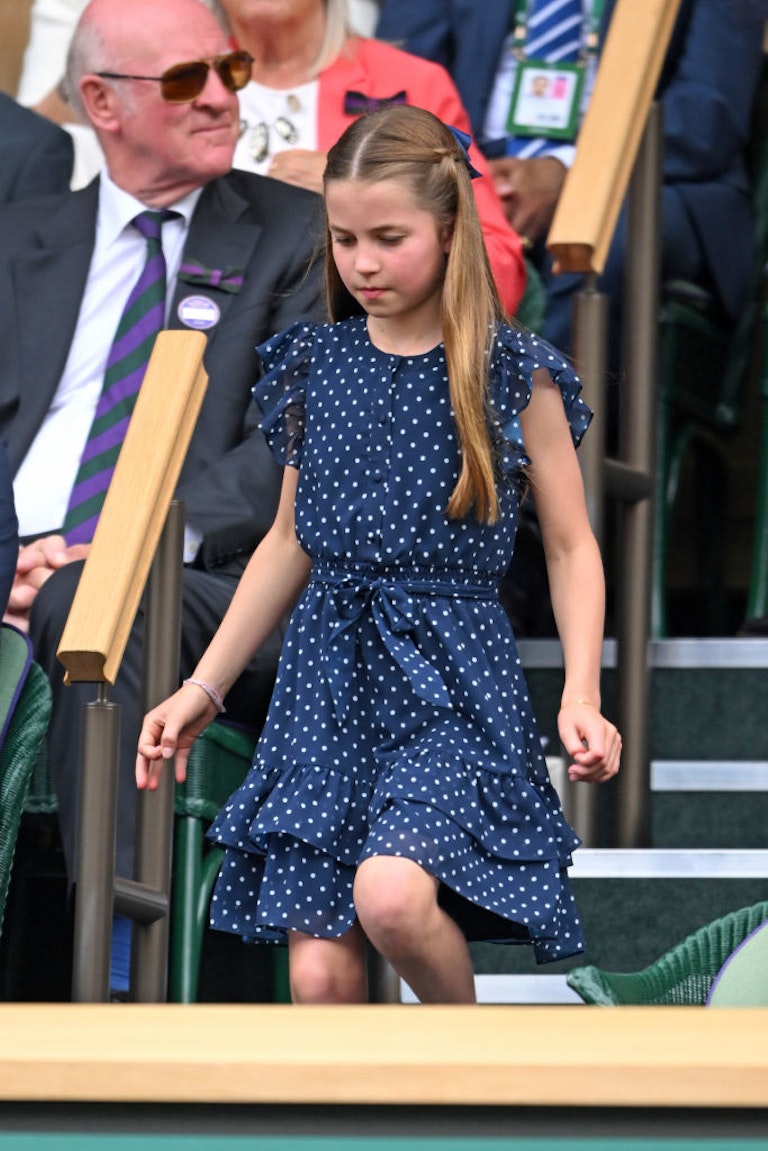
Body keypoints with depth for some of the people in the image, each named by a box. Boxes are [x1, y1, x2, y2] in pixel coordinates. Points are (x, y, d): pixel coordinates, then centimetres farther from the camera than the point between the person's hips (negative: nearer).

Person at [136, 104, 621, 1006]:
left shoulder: (513, 375, -3)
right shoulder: (315, 366, 8)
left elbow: (570, 546, 2)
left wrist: (581, 697, -11)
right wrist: (203, 687, 16)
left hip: (450, 676, -4)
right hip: (327, 679, 4)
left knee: (391, 893, -28)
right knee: (319, 973, -4)